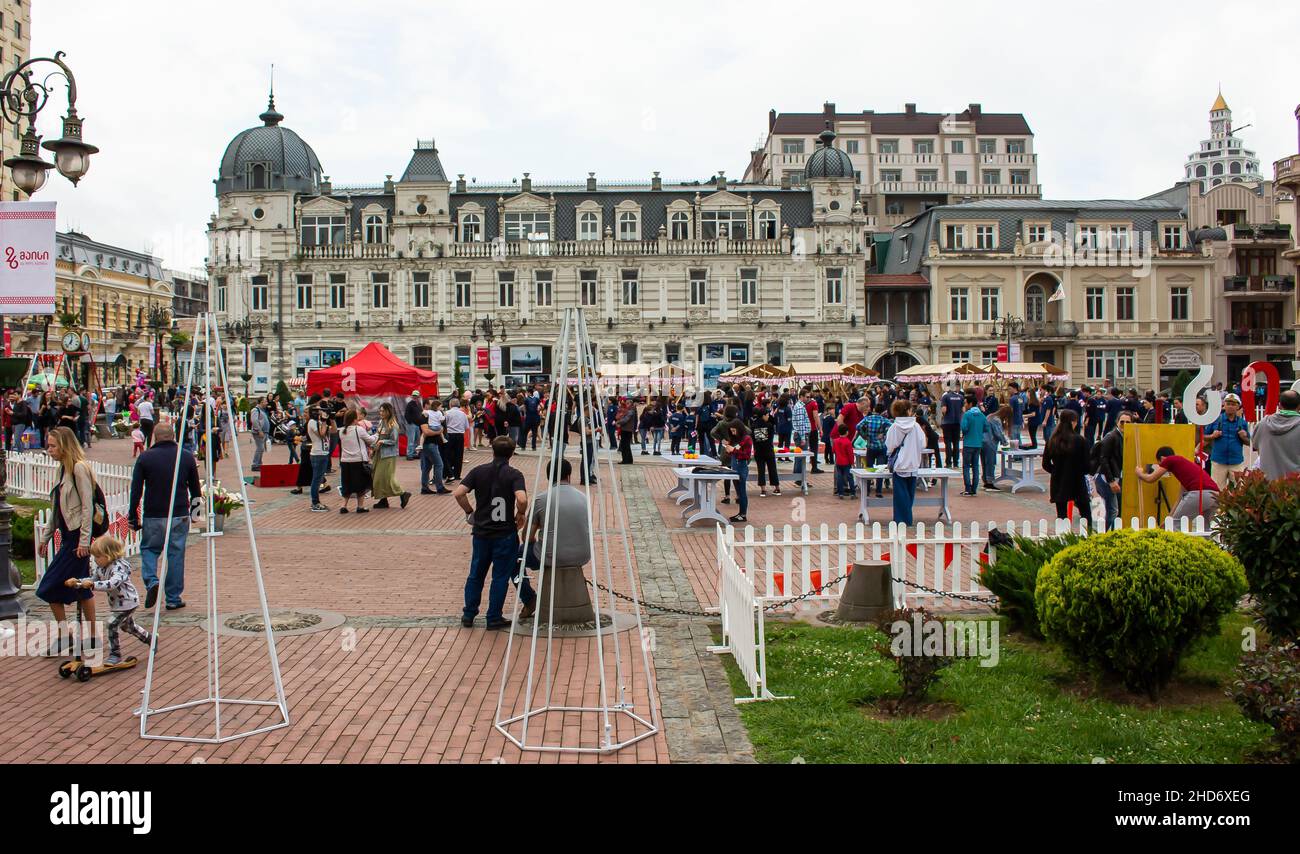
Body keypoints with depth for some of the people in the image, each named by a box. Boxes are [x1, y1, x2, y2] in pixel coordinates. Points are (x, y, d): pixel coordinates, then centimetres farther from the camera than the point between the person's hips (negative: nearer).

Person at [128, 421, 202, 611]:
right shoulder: (187, 457, 3)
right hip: (180, 516, 1)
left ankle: (151, 581, -7)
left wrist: (133, 517, 5)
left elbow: (136, 490, -2)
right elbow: (195, 489, 9)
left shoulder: (145, 458, -2)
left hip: (153, 516, -1)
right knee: (176, 555, 7)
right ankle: (173, 599, 10)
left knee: (148, 549, 17)